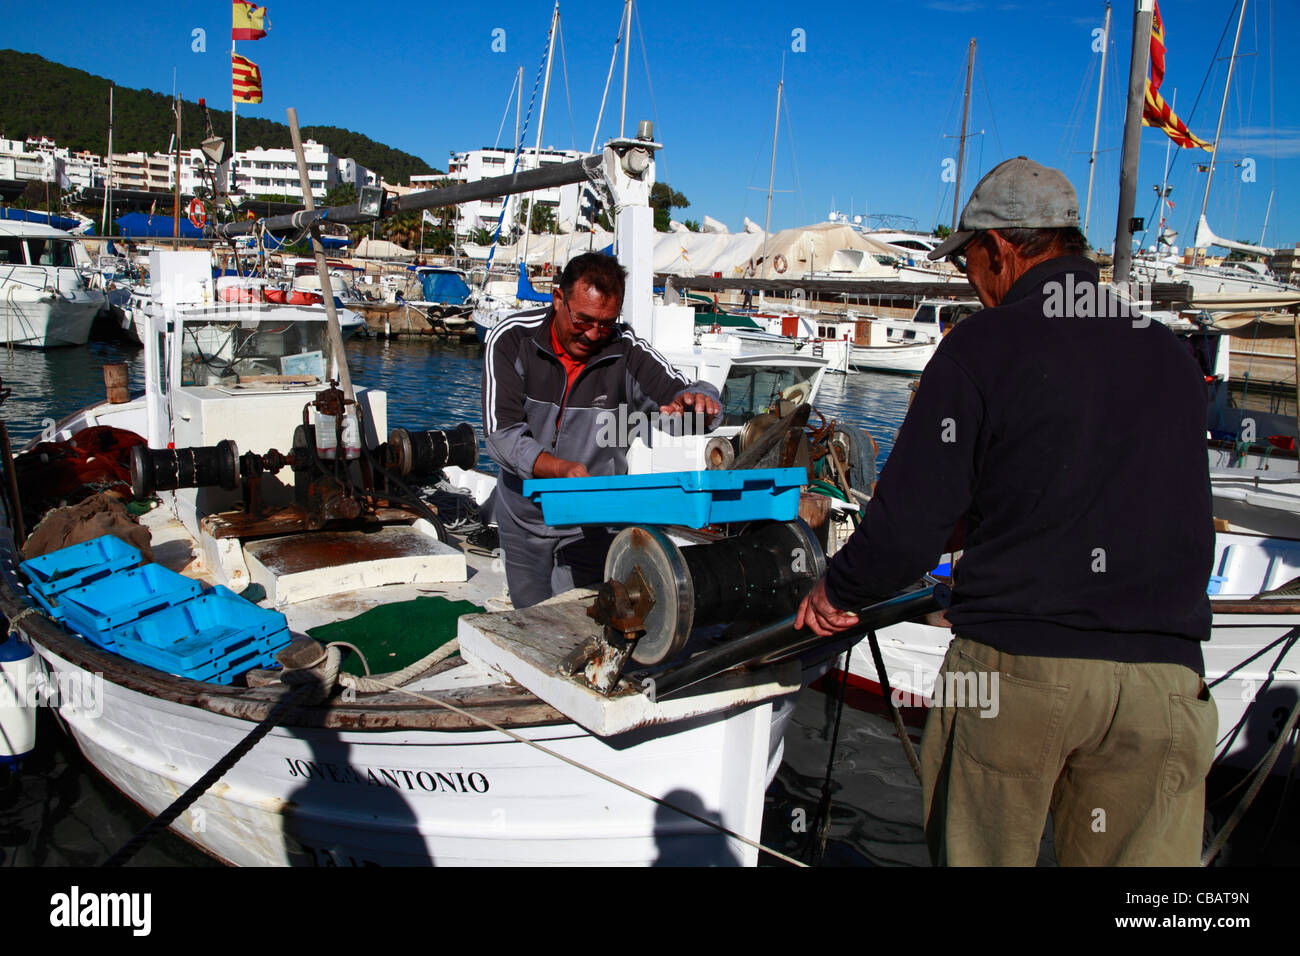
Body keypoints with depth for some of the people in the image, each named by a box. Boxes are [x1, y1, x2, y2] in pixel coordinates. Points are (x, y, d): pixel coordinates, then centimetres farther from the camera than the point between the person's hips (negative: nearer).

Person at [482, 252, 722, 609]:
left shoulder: (628, 351, -14)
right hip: (523, 513, 1)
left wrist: (695, 400, -45)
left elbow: (692, 398, -19)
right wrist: (562, 469, -37)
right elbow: (502, 434, -21)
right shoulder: (512, 340, -14)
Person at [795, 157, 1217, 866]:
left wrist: (837, 591, 8)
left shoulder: (983, 344, -6)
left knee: (981, 857, 12)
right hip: (1161, 674, 4)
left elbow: (909, 524, -10)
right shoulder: (1173, 356, 10)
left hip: (1011, 665, -4)